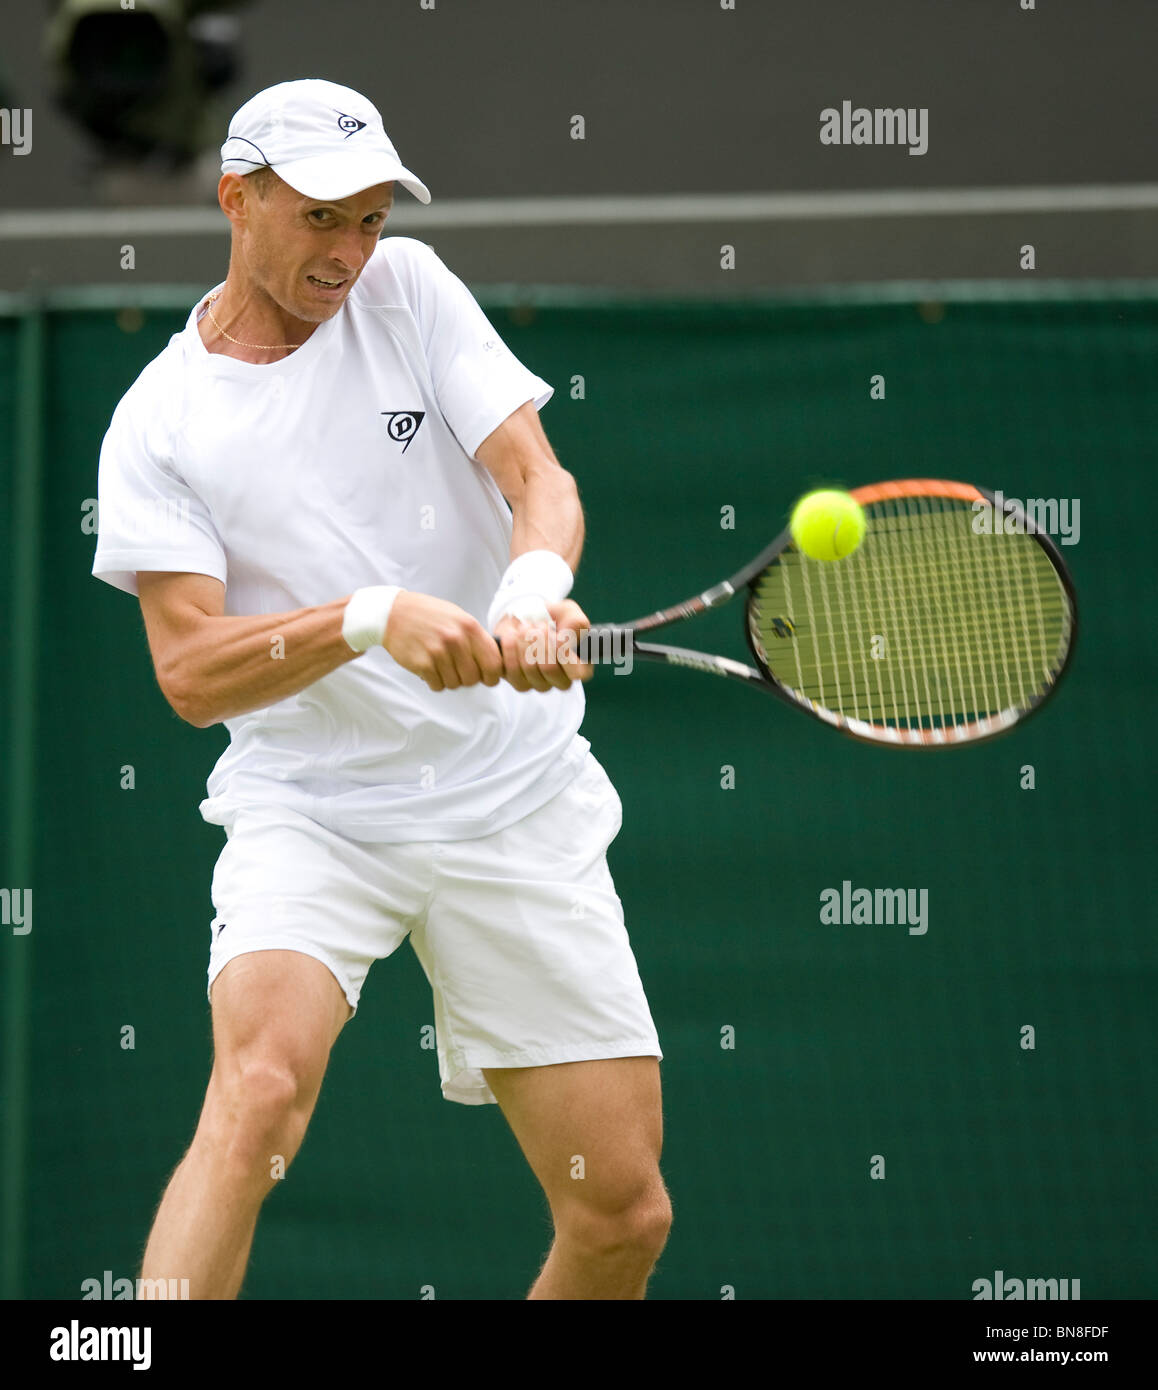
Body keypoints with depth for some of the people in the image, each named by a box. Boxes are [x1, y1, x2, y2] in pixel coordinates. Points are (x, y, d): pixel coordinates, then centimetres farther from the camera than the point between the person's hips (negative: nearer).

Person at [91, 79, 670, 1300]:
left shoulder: (408, 291, 5)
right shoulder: (159, 427, -2)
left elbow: (541, 479, -5)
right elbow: (190, 674, -11)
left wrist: (534, 592, -28)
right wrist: (372, 619, -28)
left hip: (516, 803, 3)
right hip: (308, 811, -3)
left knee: (625, 1218, -2)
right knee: (260, 1087, -31)